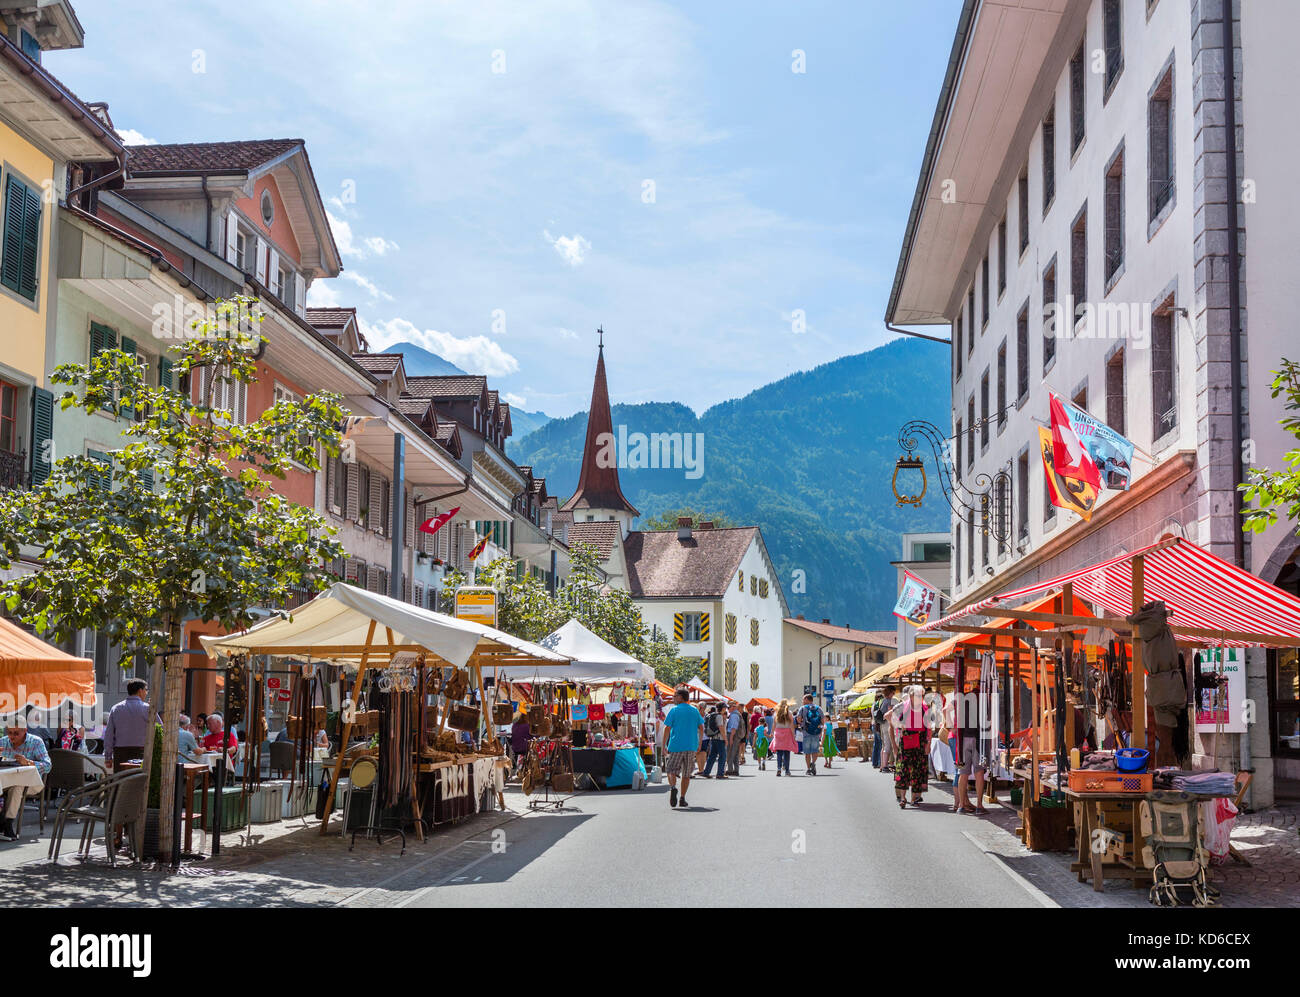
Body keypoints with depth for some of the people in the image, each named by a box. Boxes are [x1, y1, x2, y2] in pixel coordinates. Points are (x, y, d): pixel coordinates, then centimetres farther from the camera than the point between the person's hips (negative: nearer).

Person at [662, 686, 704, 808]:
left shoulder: (674, 710, -2)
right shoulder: (695, 710, 9)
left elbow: (667, 728, -5)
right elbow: (701, 728, 9)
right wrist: (700, 744, 18)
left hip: (676, 745, -3)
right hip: (691, 746, 3)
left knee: (672, 771, 1)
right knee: (686, 774, 11)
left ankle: (672, 787, -28)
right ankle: (682, 798, 9)